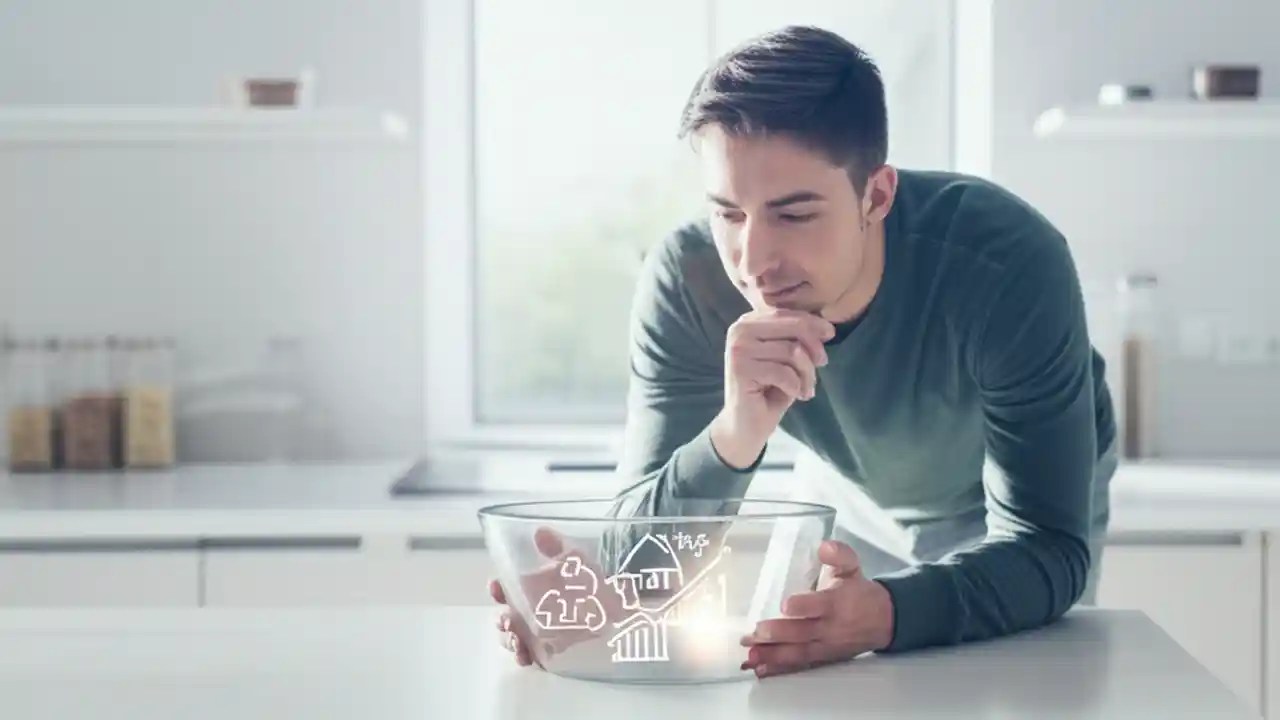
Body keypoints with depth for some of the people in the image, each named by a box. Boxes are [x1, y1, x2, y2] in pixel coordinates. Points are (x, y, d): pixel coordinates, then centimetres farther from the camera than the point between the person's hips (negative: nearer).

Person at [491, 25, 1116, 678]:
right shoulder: (684, 282, -30)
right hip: (856, 502, 1)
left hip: (1039, 499, -1)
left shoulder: (1008, 263, -36)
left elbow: (1048, 548, -36)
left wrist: (889, 615, -56)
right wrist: (734, 435, -52)